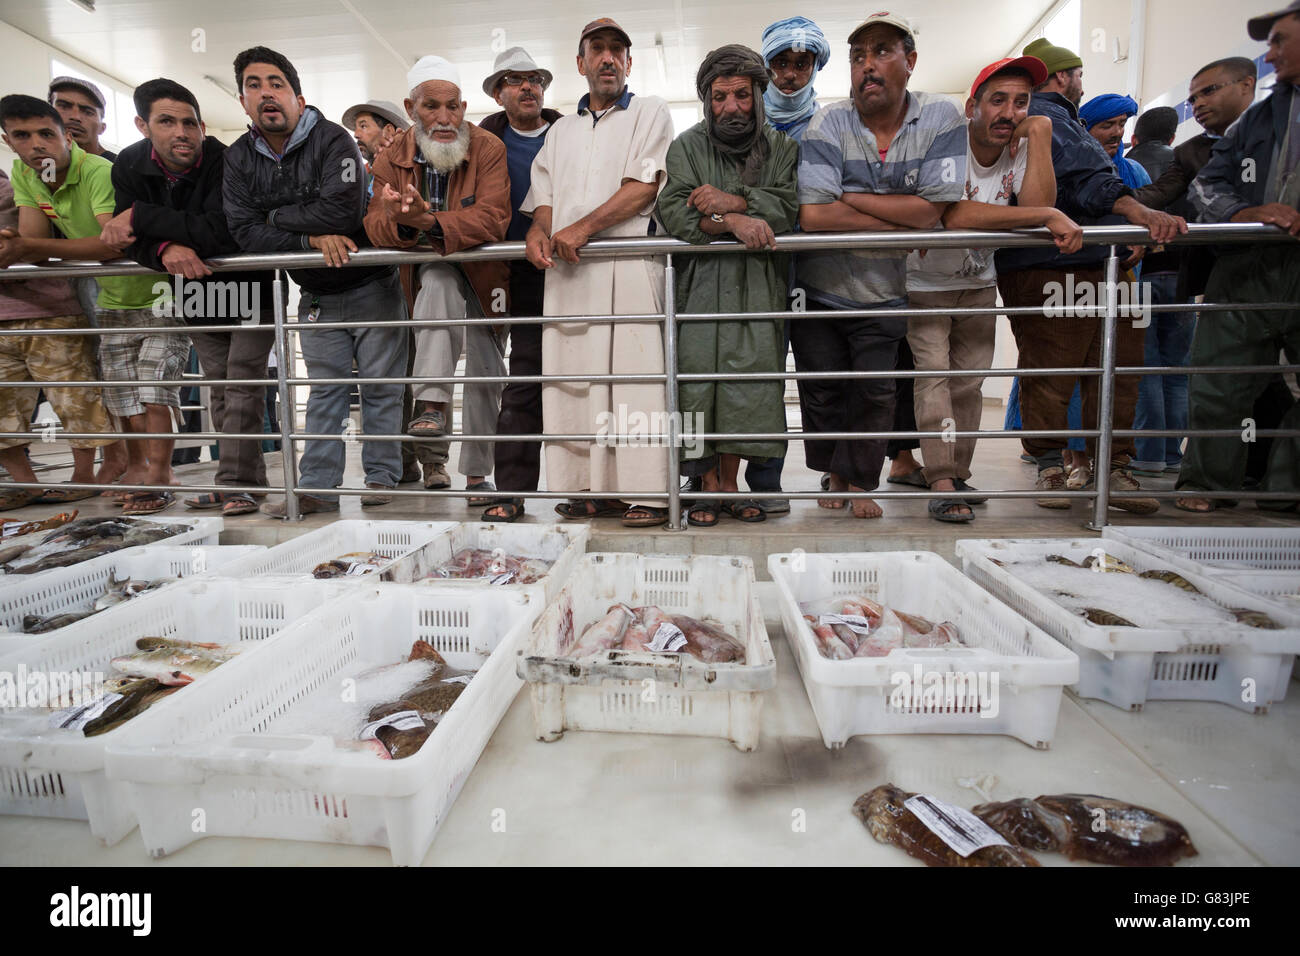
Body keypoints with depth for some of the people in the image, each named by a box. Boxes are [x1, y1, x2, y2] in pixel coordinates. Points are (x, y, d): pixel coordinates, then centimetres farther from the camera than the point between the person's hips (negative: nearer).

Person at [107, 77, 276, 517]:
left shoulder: (224, 163, -23)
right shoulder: (129, 166, -5)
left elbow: (222, 234, -36)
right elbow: (134, 244, -10)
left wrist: (142, 217, -28)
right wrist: (166, 249, -32)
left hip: (249, 287, -6)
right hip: (195, 294, 6)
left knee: (241, 385, -13)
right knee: (219, 389, 9)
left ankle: (237, 484, -11)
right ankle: (243, 477, 17)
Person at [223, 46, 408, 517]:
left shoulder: (332, 139, -10)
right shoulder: (239, 159, 6)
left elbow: (341, 209, -26)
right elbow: (244, 232, -6)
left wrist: (276, 216, -12)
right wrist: (311, 238, -19)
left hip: (369, 286, -4)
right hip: (316, 295, 5)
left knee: (380, 386, 0)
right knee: (324, 390, 8)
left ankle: (382, 478, 11)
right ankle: (318, 487, 12)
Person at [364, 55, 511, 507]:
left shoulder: (488, 149, -13)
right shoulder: (392, 159, -4)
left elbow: (492, 219, -28)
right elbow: (375, 225, -13)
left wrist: (429, 222, -43)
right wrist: (400, 222, -38)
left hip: (482, 271, 0)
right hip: (427, 273, 1)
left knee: (486, 372, -1)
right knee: (439, 279, -36)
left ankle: (477, 473, 13)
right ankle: (433, 407, -40)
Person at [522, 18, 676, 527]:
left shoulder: (650, 112, 13)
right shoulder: (561, 129, 28)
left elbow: (645, 186, -3)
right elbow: (544, 195, 21)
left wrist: (583, 227, -10)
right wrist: (538, 230, -3)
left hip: (629, 262, -5)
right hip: (566, 269, 5)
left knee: (634, 375, -12)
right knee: (572, 374, -2)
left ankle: (645, 492, -10)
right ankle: (593, 487, 3)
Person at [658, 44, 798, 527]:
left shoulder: (782, 147, 13)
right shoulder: (687, 146, 10)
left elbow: (790, 205, -4)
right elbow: (674, 211, -6)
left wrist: (730, 201, -14)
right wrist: (734, 222, -18)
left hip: (758, 282, 1)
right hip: (700, 280, -1)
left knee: (749, 379, -5)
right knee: (698, 375, -8)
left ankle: (730, 483, 8)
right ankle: (710, 486, 5)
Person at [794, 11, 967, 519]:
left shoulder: (941, 119, -7)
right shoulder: (828, 124, -10)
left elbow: (930, 211, -18)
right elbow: (812, 215, -23)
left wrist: (848, 196, -17)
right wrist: (900, 217, -19)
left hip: (883, 293, 0)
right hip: (819, 288, 0)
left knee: (874, 393, 4)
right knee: (823, 391, 10)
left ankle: (859, 483, 24)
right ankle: (833, 474, 32)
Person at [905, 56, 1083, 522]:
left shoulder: (1022, 148, -5)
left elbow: (1036, 207, -23)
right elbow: (956, 215, -39)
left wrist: (1039, 133, -22)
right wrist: (1049, 216, -37)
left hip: (979, 282, 5)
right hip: (924, 280, -5)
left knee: (969, 381, 7)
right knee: (933, 372, -18)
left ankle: (958, 475, 19)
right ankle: (941, 483, -17)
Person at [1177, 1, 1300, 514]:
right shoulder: (1258, 117, 19)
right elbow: (1207, 182, 11)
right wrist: (1243, 212, -10)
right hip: (1247, 268, 2)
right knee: (1217, 383, -1)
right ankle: (1205, 482, 11)